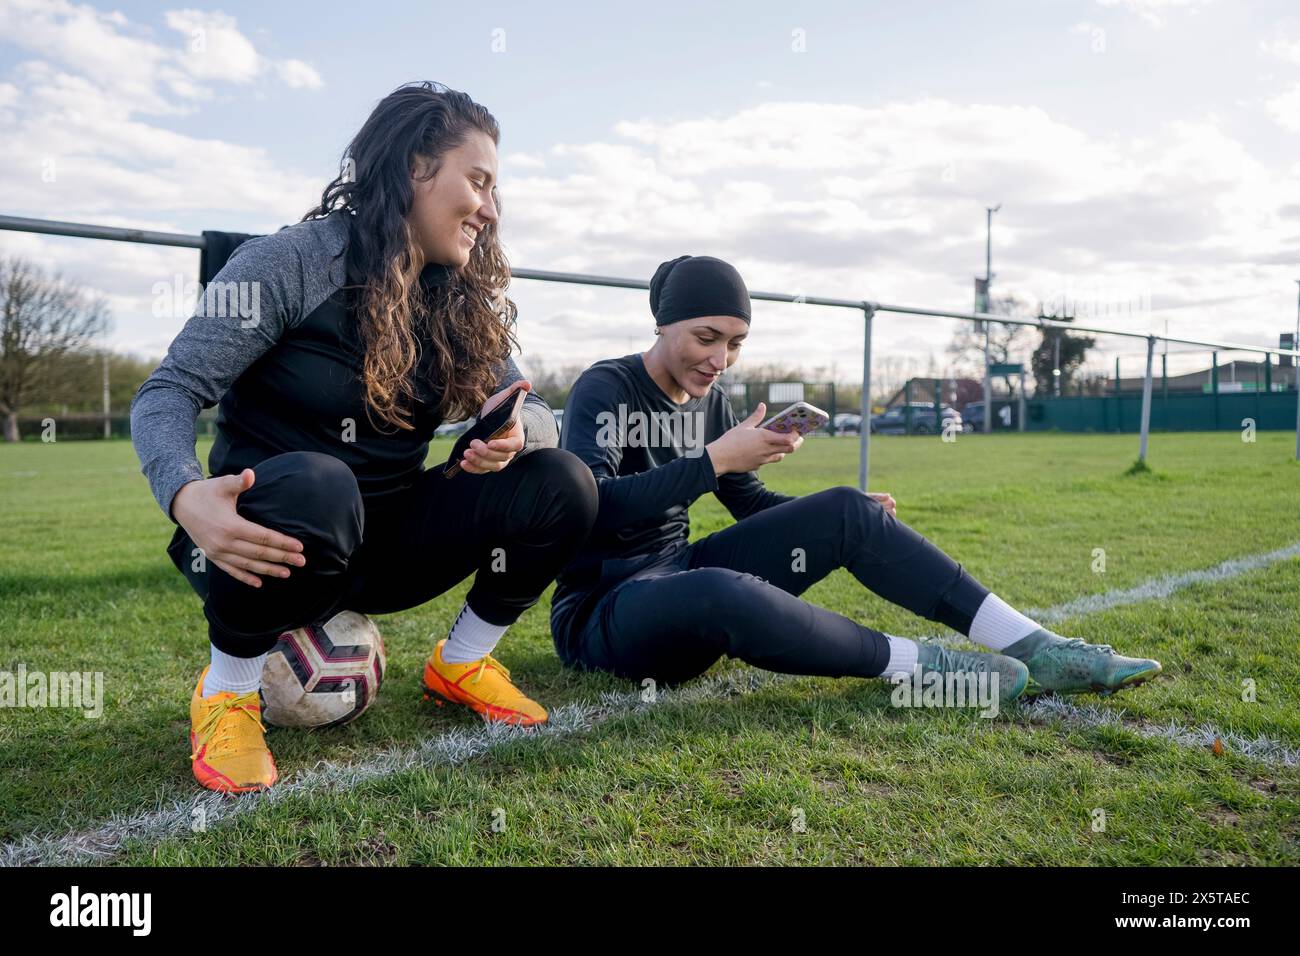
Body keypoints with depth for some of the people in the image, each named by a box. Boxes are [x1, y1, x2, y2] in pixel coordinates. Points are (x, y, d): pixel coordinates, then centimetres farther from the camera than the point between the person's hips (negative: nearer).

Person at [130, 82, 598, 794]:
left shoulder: (462, 300, 5)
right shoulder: (290, 263, -12)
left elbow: (533, 409, 1)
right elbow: (169, 392, -16)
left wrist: (513, 430, -24)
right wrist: (186, 497, -37)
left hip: (384, 543, 5)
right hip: (270, 547, -5)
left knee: (561, 485, -14)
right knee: (313, 484, -40)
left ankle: (461, 662, 10)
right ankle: (227, 692, -10)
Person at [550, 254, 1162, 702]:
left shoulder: (709, 400, 9)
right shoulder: (603, 390, -12)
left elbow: (750, 501, 16)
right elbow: (591, 509, -27)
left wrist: (851, 522, 0)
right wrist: (714, 459, -30)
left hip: (678, 578, 7)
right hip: (600, 611, -7)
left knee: (846, 511, -10)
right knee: (723, 591, -43)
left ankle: (1036, 649, -13)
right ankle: (918, 664, -23)